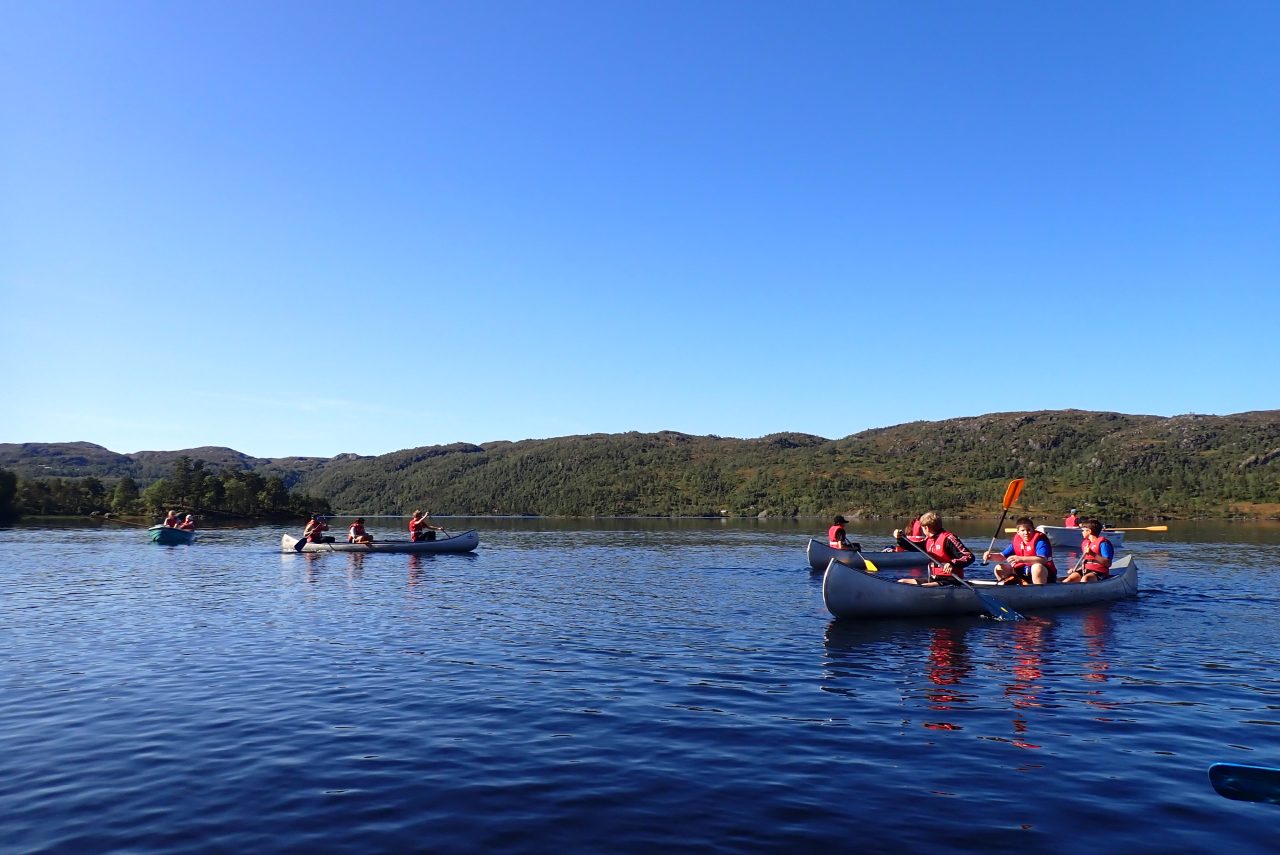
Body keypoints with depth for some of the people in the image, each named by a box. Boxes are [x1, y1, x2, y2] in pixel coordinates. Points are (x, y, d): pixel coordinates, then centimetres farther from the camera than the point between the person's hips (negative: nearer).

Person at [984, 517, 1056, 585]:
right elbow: (1002, 556, 8)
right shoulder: (1016, 541, 3)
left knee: (1037, 567, -40)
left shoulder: (1040, 541, -16)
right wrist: (991, 556, -14)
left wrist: (1021, 559, -43)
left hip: (1045, 574, -6)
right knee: (999, 568, -2)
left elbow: (1043, 559, -33)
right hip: (1024, 572, 6)